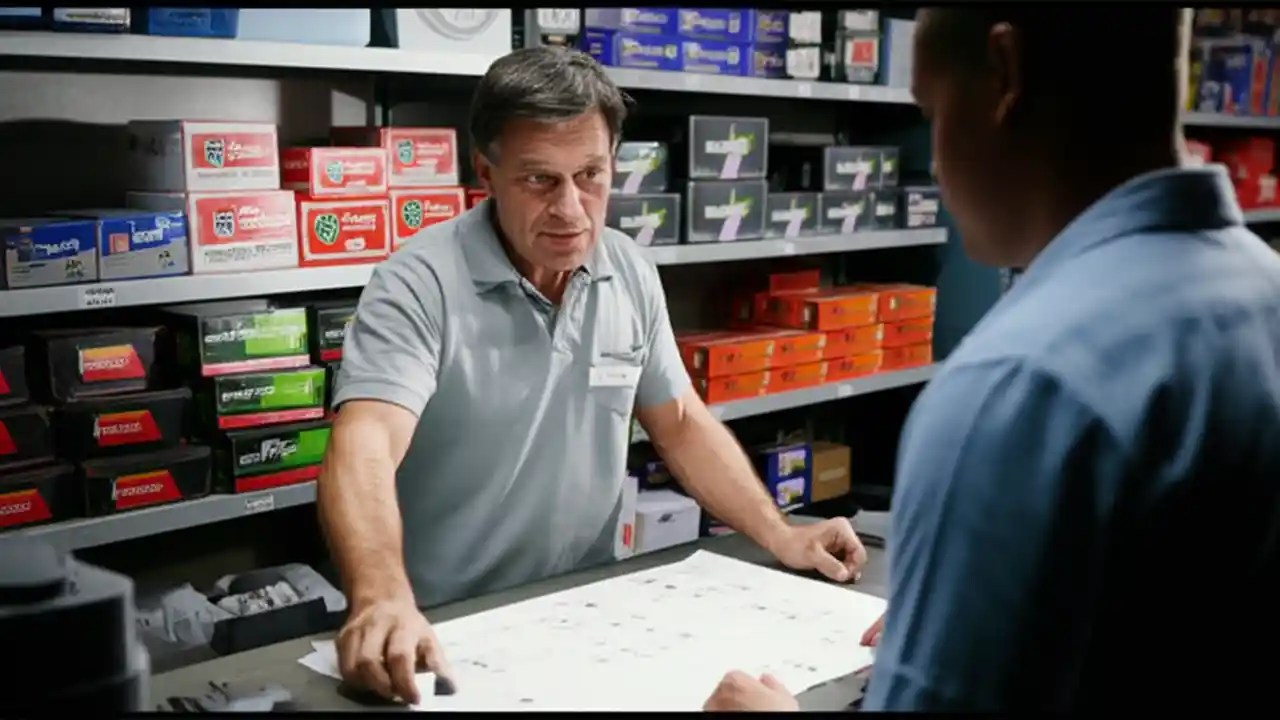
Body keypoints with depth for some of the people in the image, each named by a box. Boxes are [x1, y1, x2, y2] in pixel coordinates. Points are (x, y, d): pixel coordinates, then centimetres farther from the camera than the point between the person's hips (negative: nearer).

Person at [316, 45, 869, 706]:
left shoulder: (632, 276, 2)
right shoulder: (419, 286, -15)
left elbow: (680, 424, 12)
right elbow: (364, 451, -28)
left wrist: (779, 536, 4)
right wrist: (382, 602, -45)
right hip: (446, 631, -3)